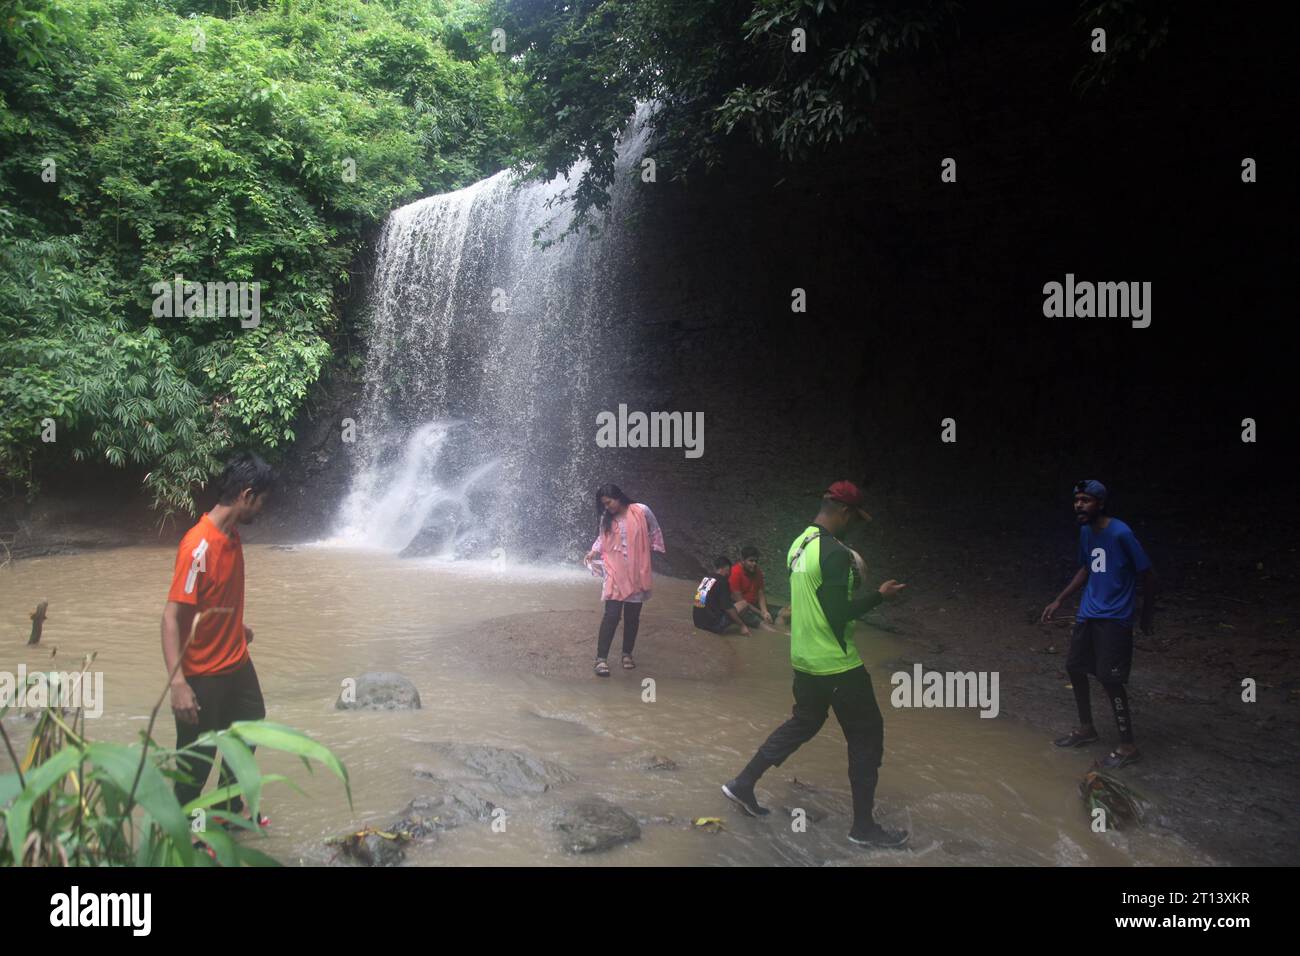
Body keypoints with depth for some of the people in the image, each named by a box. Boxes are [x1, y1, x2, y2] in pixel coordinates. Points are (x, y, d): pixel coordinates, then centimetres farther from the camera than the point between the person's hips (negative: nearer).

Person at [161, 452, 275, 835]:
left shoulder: (232, 534, 1)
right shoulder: (199, 545, -26)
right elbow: (171, 617, -28)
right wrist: (178, 683, -35)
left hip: (237, 662, 9)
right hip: (204, 674, -9)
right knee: (197, 758, 6)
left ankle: (227, 808, 45)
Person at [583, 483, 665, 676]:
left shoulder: (641, 511, -8)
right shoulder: (607, 519, 1)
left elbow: (654, 532, 4)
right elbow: (602, 538, 12)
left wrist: (651, 550, 7)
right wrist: (594, 551, -6)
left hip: (637, 572, 0)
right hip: (615, 572, 0)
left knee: (632, 616, 9)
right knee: (611, 615, -9)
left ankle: (627, 654, 26)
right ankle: (601, 658, -6)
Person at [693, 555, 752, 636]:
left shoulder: (706, 577, 12)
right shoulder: (722, 581, -10)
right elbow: (728, 608, -12)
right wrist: (742, 626, -5)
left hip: (698, 622, 8)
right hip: (713, 624, -8)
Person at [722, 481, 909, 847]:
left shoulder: (799, 544, 5)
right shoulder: (835, 553, -22)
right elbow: (839, 614, -22)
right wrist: (879, 595, -11)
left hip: (804, 659, 9)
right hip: (837, 664, -8)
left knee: (803, 723, 25)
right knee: (867, 737, 6)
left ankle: (744, 783, 26)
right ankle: (864, 826, 15)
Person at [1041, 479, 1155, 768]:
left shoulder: (1121, 533, -19)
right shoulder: (1085, 531, 4)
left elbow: (1147, 574, -11)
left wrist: (1148, 614, -1)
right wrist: (1059, 600, 15)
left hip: (1114, 618, -8)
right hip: (1088, 614, 8)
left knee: (1109, 679, -9)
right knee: (1074, 667, 14)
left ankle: (1128, 746, 5)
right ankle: (1086, 728, 32)